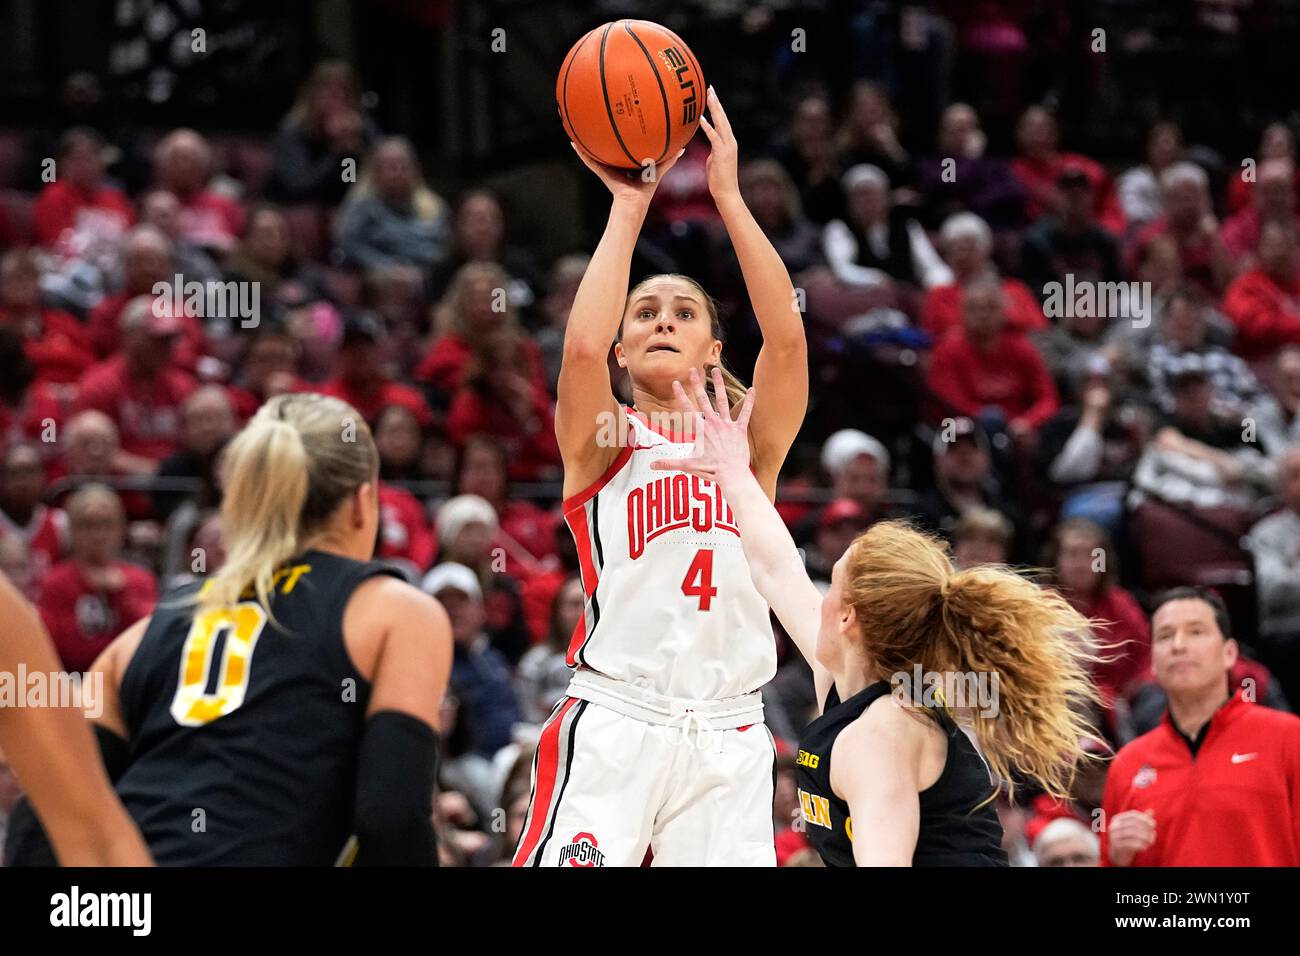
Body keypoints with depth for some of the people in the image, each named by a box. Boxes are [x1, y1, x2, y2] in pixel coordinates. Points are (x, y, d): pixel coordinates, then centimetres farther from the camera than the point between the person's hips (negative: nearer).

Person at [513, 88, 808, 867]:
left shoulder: (748, 444, 15)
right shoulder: (601, 442, 9)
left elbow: (787, 336, -2)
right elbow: (583, 345, -12)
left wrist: (728, 194, -3)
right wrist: (629, 203, -4)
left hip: (728, 735, 3)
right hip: (614, 722, -3)